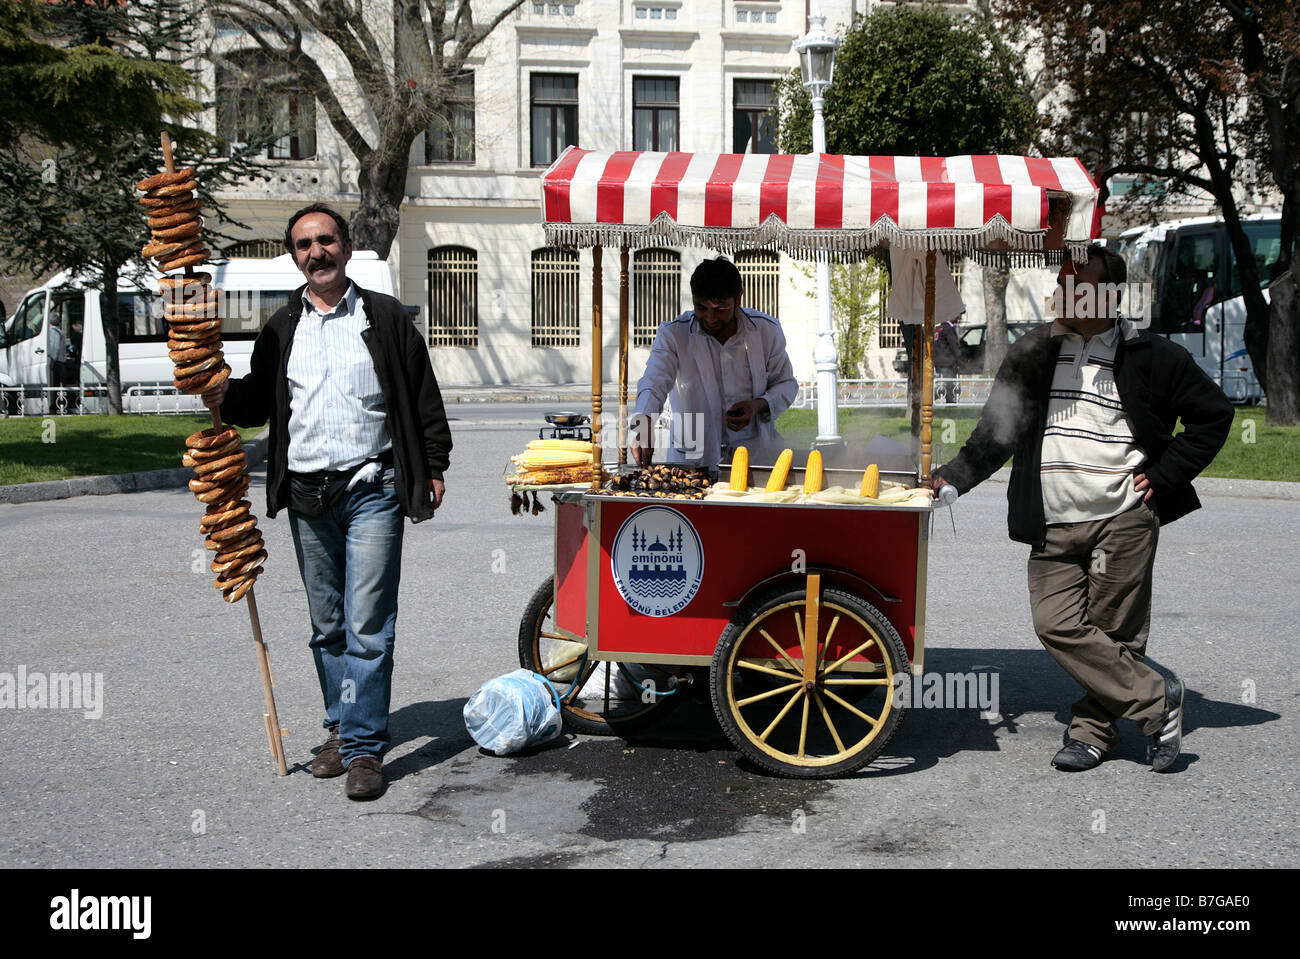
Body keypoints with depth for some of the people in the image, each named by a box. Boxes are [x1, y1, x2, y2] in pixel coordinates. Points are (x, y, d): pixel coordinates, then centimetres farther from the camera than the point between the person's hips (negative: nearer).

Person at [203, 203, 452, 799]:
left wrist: (434, 468, 2)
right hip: (307, 494, 4)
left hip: (372, 488, -4)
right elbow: (259, 400, 15)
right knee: (326, 626, 12)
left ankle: (364, 748, -3)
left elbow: (423, 396, 5)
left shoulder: (385, 317, 4)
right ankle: (342, 727, 26)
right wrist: (225, 398, -7)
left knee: (367, 626, -8)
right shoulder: (282, 327, 12)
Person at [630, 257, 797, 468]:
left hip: (754, 454, 1)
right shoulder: (673, 334, -5)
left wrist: (759, 405, -8)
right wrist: (644, 422, -40)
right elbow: (653, 383, -19)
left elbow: (786, 384, 14)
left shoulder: (767, 330, 1)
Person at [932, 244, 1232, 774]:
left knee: (1115, 632, -1)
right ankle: (1156, 698, 8)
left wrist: (1164, 475, 1)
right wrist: (954, 475, -4)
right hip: (1053, 526, 3)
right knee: (1057, 626, -6)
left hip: (1123, 518, -3)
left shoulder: (1152, 357, 1)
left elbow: (1214, 414, 9)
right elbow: (997, 432, 10)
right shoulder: (1034, 352, 8)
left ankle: (1092, 727, 17)